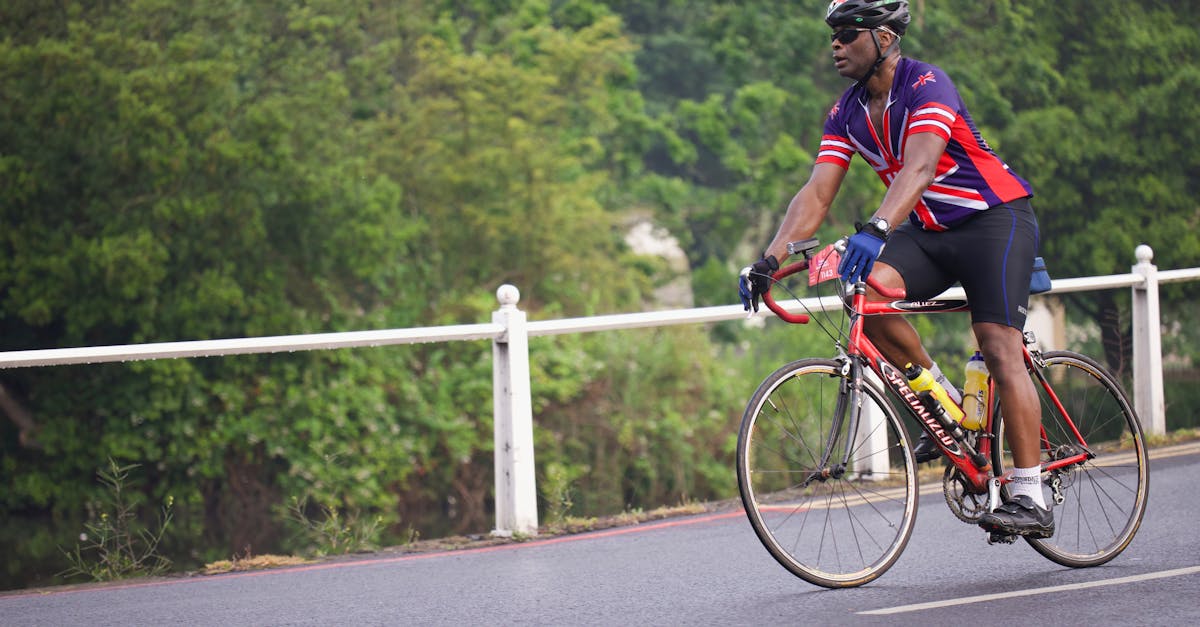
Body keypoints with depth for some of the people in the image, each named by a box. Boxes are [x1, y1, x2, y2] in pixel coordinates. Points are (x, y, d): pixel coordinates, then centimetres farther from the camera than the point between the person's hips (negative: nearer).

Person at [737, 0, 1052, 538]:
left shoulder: (927, 86, -22)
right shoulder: (847, 114, 1)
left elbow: (919, 168, -38)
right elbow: (816, 195, -4)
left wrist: (876, 230, -54)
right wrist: (769, 261, -17)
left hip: (994, 217, -6)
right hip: (929, 230, 6)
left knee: (999, 348, -18)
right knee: (867, 290, -22)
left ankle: (1030, 499, -15)